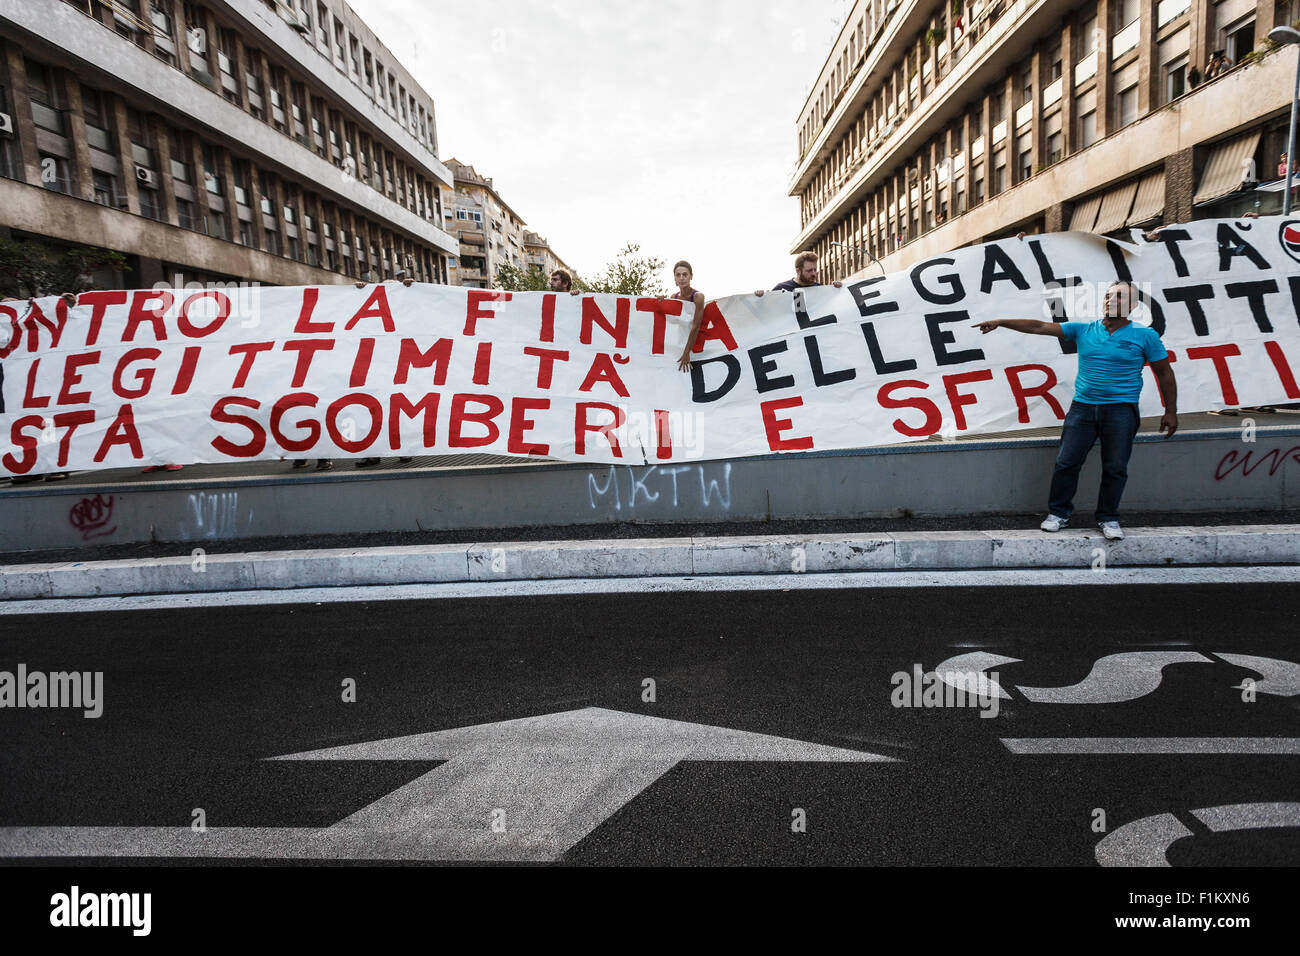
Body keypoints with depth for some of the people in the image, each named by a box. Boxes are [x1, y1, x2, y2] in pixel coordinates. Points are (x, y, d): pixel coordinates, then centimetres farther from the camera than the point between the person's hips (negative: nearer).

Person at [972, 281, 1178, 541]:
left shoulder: (1145, 335, 3)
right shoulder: (1083, 330, 8)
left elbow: (1164, 373, 7)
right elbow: (1039, 327, 2)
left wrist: (1170, 412, 5)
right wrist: (1000, 322, -6)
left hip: (1121, 409, -2)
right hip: (1083, 406, 2)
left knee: (1115, 468, 2)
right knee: (1066, 462, -2)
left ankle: (1108, 518, 18)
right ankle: (1059, 512, 13)